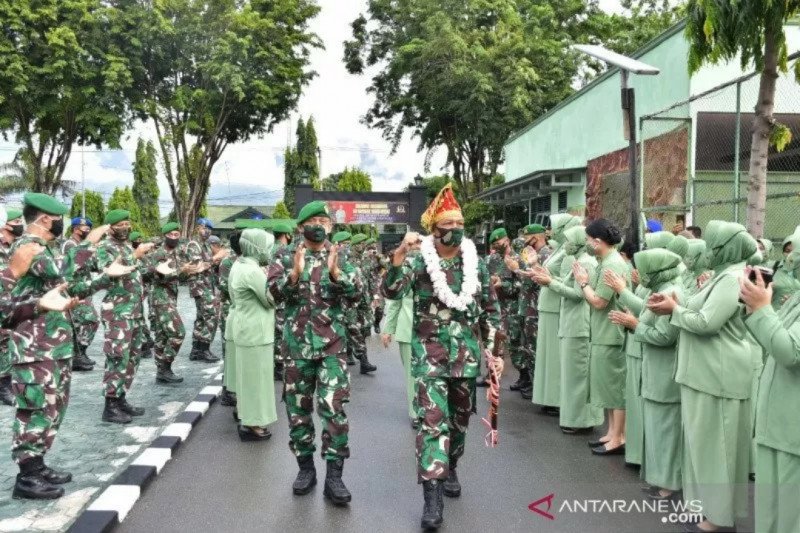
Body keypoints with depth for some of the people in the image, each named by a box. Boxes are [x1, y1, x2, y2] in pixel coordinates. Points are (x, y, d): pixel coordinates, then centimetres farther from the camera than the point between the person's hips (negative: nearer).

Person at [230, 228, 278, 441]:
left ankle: (248, 419, 31)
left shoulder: (240, 265, 8)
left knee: (249, 377, 19)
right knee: (256, 377, 0)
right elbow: (273, 300, -18)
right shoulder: (253, 271, -22)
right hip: (256, 332, -10)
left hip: (246, 329, 10)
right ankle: (252, 425, 9)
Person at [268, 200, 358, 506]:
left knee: (334, 408, -7)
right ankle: (306, 467, 26)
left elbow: (356, 291, -7)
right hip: (297, 344, 1)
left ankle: (334, 476, 2)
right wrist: (295, 273, -26)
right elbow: (274, 292, -9)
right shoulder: (286, 256, 2)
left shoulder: (339, 255, 3)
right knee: (298, 409, 9)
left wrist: (334, 271, -24)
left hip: (332, 344, -1)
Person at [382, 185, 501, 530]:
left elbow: (491, 310, 9)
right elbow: (391, 292, -21)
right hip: (430, 353, -3)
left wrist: (494, 351, 5)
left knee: (460, 418, 16)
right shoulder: (418, 261, -5)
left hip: (467, 354, 4)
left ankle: (450, 469, 39)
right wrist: (399, 254, -34)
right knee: (432, 419, -12)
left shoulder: (476, 263, 4)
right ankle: (432, 493, -8)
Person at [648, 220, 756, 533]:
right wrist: (674, 307, 0)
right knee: (704, 439, 16)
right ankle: (708, 503, 28)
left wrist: (675, 310, -9)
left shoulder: (733, 278, -17)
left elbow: (706, 322, -24)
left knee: (714, 442, 0)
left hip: (719, 375, -10)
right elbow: (705, 316, 14)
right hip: (707, 372, 10)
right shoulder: (725, 274, 15)